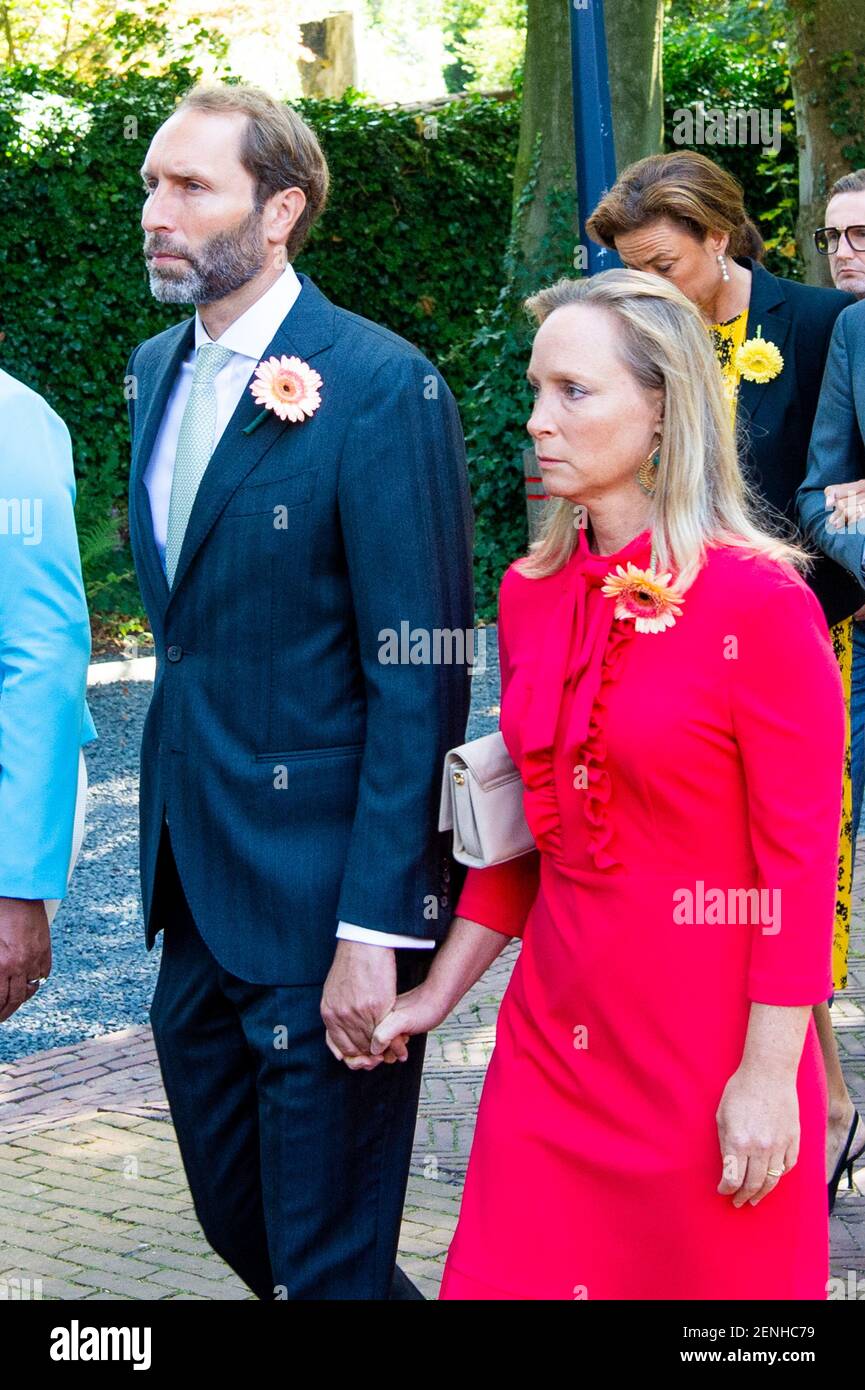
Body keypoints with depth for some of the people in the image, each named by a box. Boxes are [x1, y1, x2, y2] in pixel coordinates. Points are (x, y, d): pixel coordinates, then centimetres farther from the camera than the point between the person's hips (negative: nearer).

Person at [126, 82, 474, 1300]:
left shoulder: (383, 389, -14)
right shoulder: (155, 372, 10)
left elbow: (420, 678, -16)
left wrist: (376, 927, -20)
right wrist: (173, 822, 12)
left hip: (323, 895, -8)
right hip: (198, 881, 8)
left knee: (326, 1255, 4)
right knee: (235, 1216, 19)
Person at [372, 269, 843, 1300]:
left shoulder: (758, 599, -14)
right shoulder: (531, 595, 5)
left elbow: (800, 859, -13)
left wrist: (770, 1073, -15)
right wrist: (436, 994, 10)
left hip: (708, 1035, -5)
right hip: (554, 1024, 6)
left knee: (711, 1272, 8)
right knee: (514, 1273, 7)